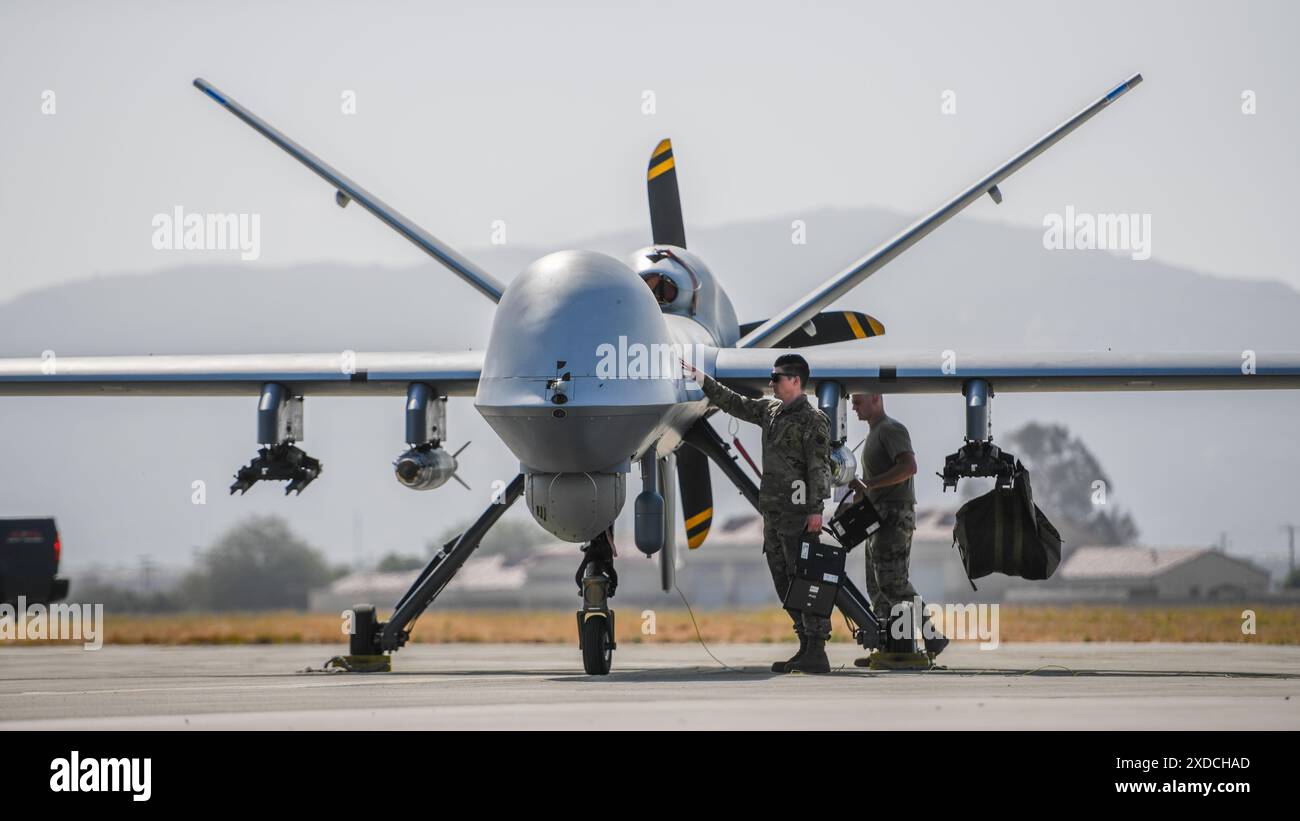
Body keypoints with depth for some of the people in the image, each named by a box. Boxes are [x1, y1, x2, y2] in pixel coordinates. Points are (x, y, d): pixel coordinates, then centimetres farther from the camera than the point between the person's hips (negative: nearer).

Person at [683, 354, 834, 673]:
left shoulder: (813, 420, -9)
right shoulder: (770, 410, 15)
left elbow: (820, 467, -15)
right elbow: (733, 403, 26)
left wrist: (816, 510, -21)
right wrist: (700, 378, 25)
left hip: (797, 511, -9)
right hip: (773, 512, 9)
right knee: (783, 582, 8)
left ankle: (817, 654, -13)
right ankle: (806, 648, 12)